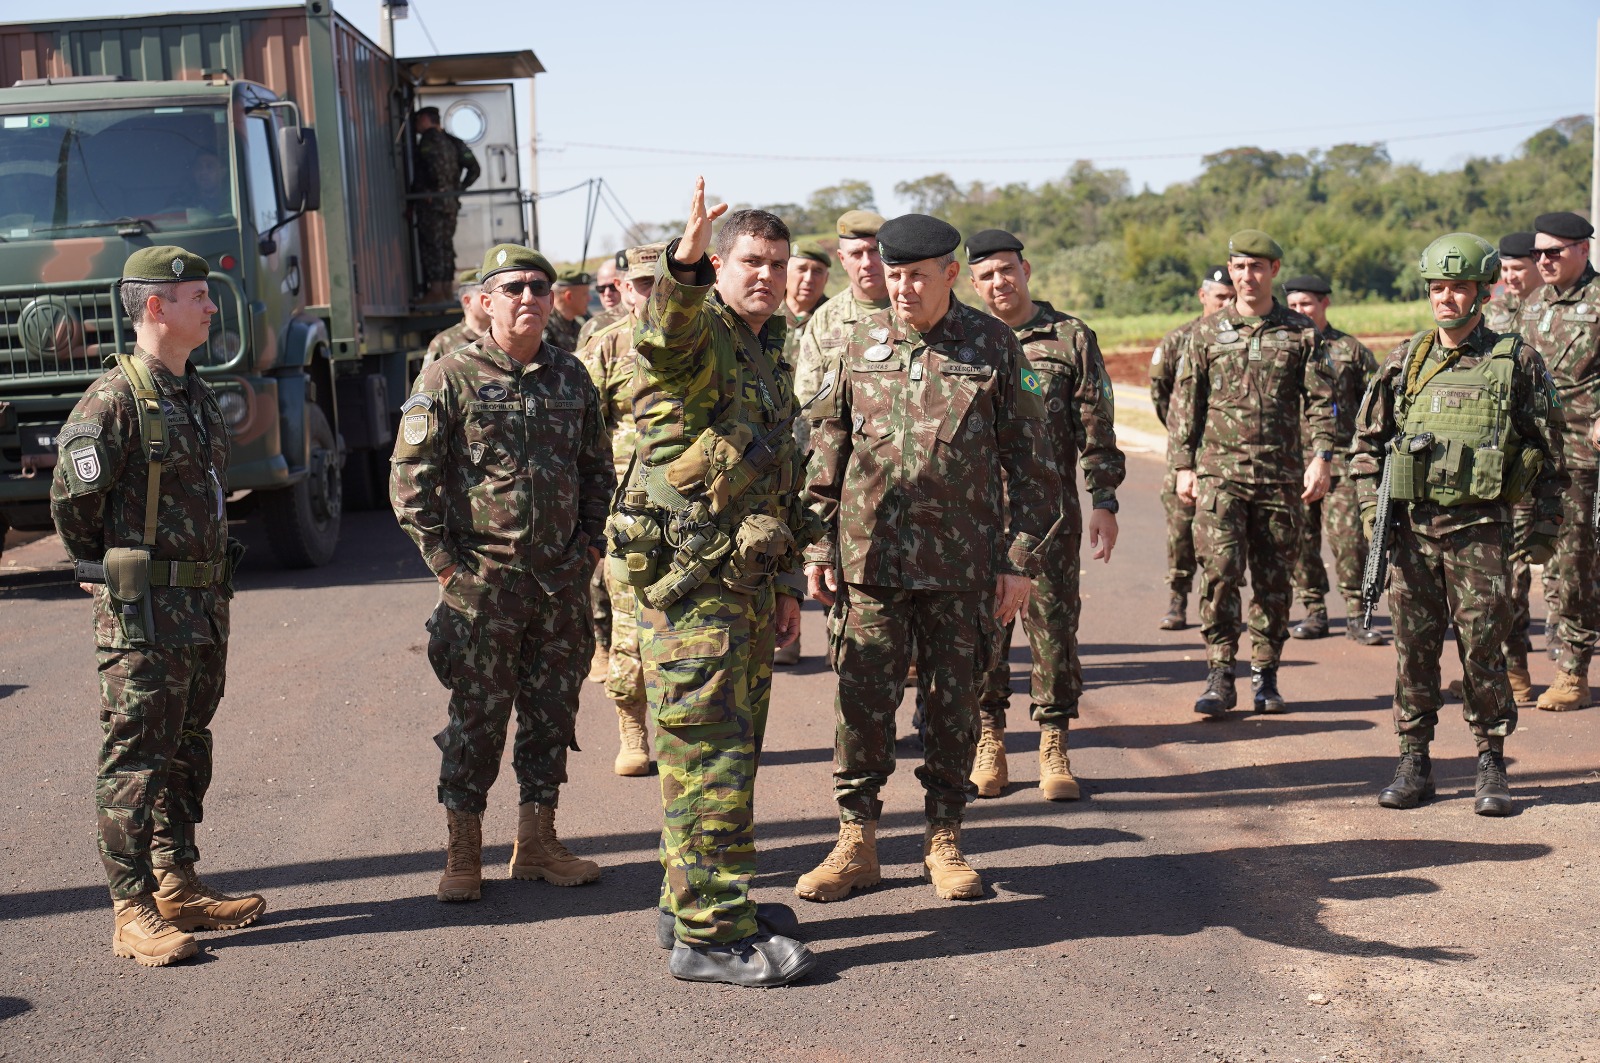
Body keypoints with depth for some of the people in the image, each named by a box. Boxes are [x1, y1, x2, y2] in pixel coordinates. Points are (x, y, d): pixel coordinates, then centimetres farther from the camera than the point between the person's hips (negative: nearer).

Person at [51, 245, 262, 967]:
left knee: (187, 752, 15)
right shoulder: (113, 402, -14)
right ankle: (133, 913, 2)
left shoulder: (198, 396, 13)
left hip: (204, 605, 8)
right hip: (143, 613, -8)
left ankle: (179, 889, 25)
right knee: (135, 759, -3)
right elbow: (71, 502, -11)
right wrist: (115, 579, 0)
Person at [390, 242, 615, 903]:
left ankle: (538, 844, 23)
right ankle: (462, 855, 13)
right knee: (477, 718, 1)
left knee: (552, 713, 11)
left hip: (562, 580, 5)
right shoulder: (449, 379, -5)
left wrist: (591, 541, 10)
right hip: (483, 580, -4)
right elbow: (411, 476, -6)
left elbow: (597, 468, 19)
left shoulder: (571, 377, 10)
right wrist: (443, 560, -9)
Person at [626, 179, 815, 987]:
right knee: (711, 757, -7)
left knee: (728, 751, 16)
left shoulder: (768, 352, 18)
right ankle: (710, 935, -1)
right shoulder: (696, 335, -9)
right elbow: (664, 333, -37)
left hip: (747, 580, 9)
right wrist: (685, 261, -57)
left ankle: (692, 901, 28)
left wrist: (786, 582, 22)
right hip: (688, 581, -9)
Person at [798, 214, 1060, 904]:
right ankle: (855, 844, 13)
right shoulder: (860, 343, 6)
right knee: (860, 703, 1)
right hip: (869, 561, 1)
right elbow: (827, 450, 11)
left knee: (955, 704, 7)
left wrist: (1022, 559, -2)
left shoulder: (994, 347, 1)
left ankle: (944, 842, 21)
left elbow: (1029, 459, 3)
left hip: (964, 565, -1)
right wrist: (820, 544, 5)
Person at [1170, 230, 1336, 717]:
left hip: (1281, 475, 1)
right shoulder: (1206, 332, 6)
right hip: (1219, 471, -1)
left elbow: (1321, 401, 5)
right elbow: (1184, 403, 8)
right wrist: (1183, 466, 3)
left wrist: (1321, 458, -6)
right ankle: (1220, 676, -4)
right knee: (1220, 570, -11)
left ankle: (1265, 676, 15)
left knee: (1274, 579, 6)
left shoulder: (1300, 332, 6)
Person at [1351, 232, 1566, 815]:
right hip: (1411, 527, 3)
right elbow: (1367, 440, 15)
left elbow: (1549, 449, 5)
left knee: (1483, 647, -1)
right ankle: (1414, 763, 15)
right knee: (1413, 648, 6)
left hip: (1480, 529, -3)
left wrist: (1545, 526, 1)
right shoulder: (1404, 362, 9)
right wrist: (1371, 505, 3)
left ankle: (1492, 766, 11)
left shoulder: (1516, 362, 2)